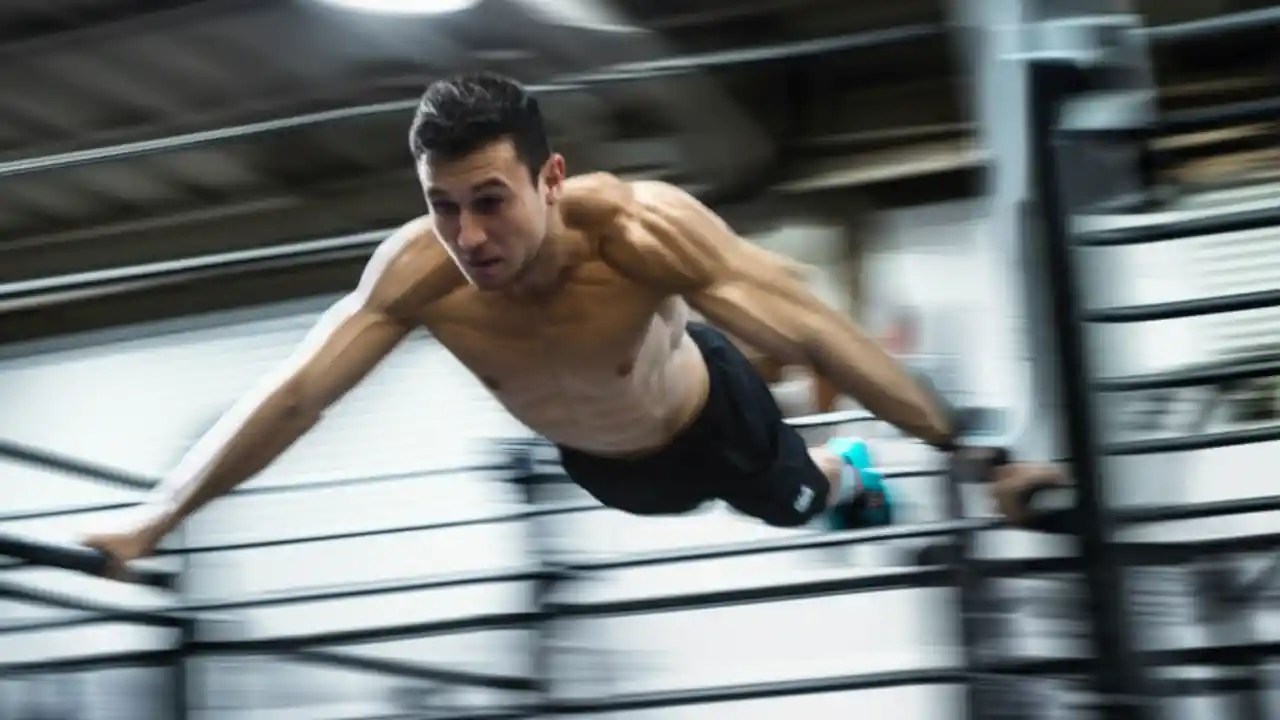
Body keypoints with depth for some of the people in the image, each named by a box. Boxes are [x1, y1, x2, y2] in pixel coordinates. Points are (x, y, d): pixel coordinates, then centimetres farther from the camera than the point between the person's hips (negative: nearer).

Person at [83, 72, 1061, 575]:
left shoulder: (640, 229, -47)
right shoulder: (415, 270, -39)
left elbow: (812, 333, -45)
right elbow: (290, 397, -32)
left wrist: (962, 443, -47)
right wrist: (152, 522, -31)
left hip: (704, 412, -4)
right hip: (596, 460, 4)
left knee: (796, 506, 26)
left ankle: (849, 474, 63)